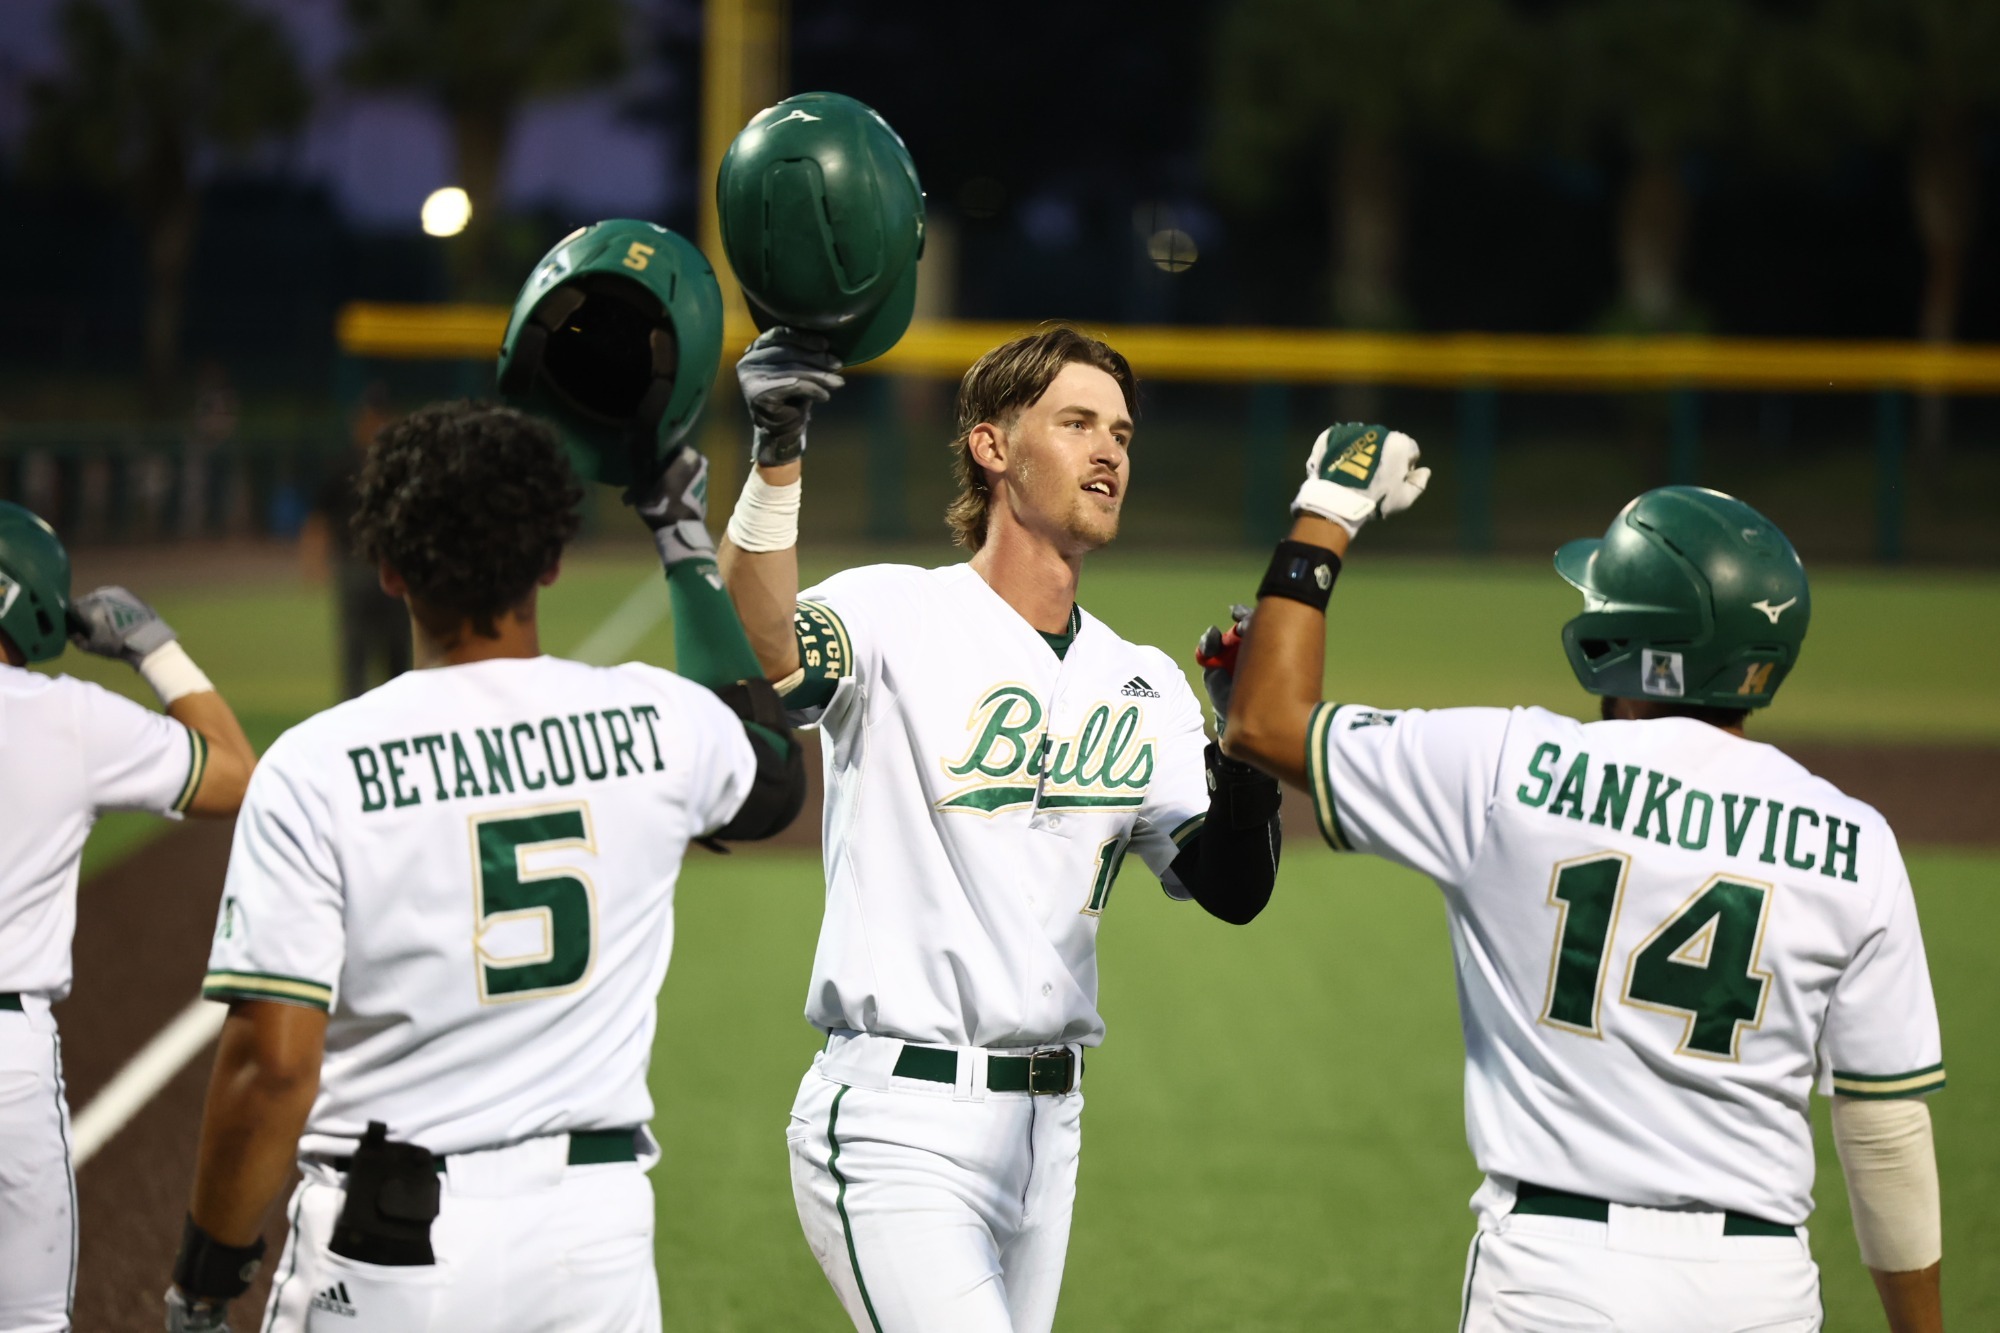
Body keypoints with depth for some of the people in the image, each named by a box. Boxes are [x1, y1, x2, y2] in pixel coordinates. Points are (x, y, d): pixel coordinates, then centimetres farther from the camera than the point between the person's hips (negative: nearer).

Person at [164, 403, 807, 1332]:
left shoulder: (315, 767, -11)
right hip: (600, 1223, 3)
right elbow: (773, 781, 25)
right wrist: (686, 542, 28)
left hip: (392, 1252, -3)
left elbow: (274, 1062, -14)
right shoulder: (656, 721, -1)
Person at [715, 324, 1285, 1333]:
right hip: (898, 1127, -7)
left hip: (1048, 1129, 7)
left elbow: (1231, 890, 3)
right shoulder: (897, 617, -7)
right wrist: (777, 459, -44)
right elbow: (760, 651, -30)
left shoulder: (1145, 687, 12)